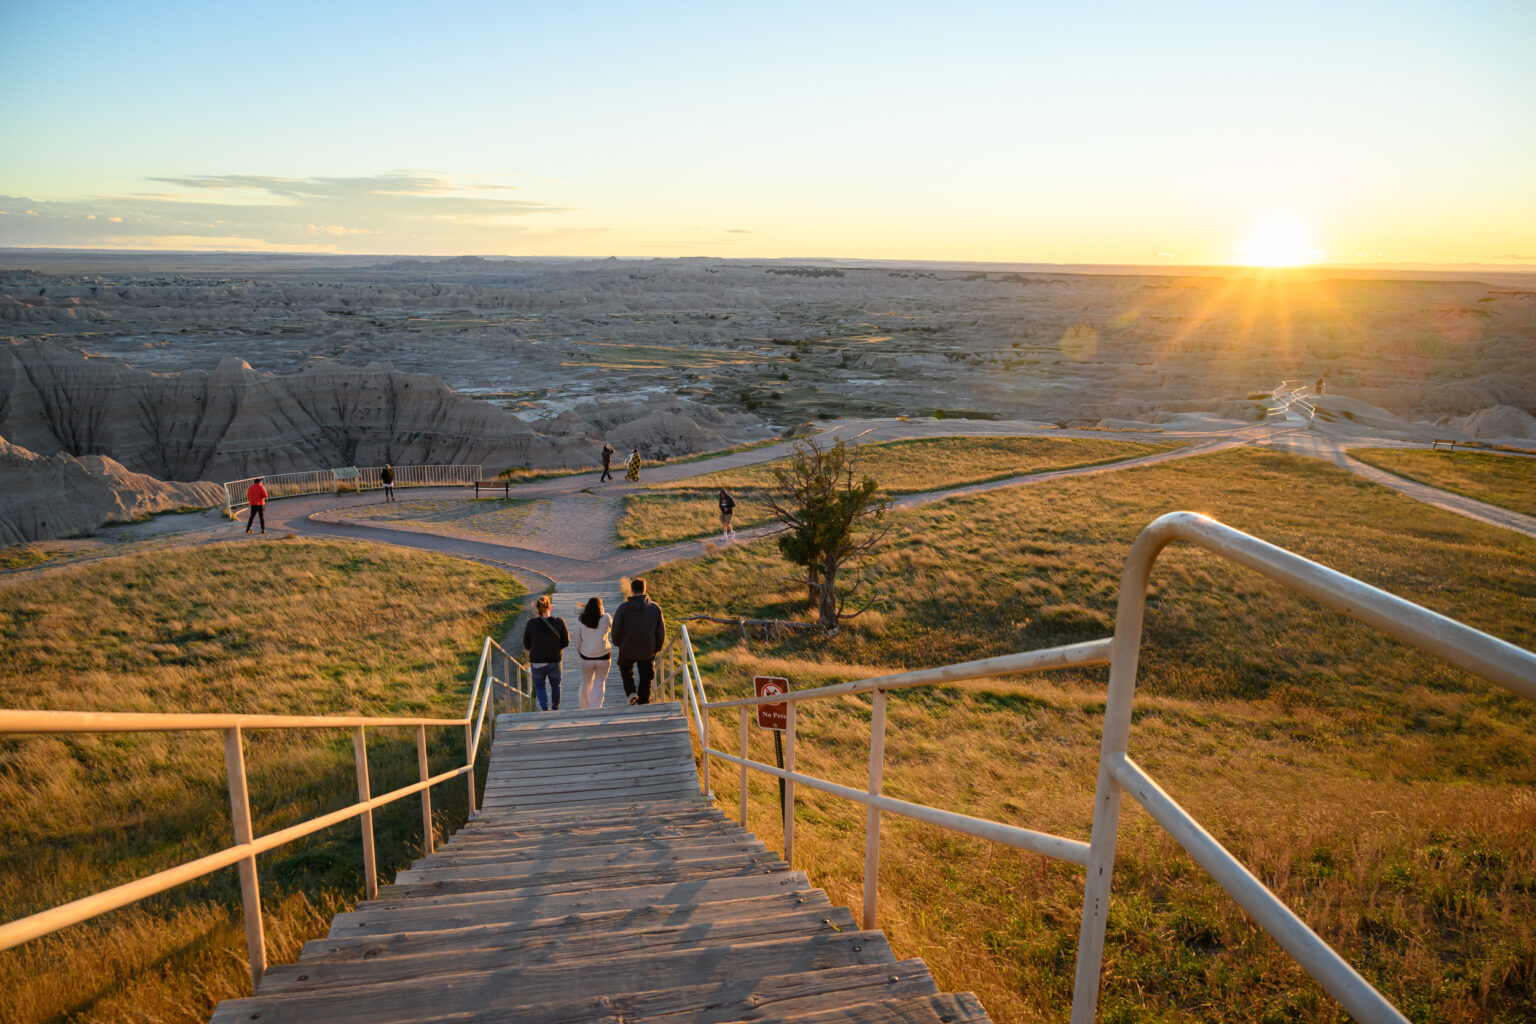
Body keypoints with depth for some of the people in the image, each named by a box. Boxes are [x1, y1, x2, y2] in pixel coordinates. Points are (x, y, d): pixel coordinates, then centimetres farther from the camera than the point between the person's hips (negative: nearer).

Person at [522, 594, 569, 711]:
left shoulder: (531, 624, -19)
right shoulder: (559, 622, -17)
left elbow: (526, 646, -7)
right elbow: (565, 643, -7)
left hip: (537, 662, -1)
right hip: (555, 662, 1)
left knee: (539, 686, 25)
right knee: (555, 684, 29)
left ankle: (545, 709, 10)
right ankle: (555, 709, 46)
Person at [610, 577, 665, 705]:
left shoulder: (623, 608, -16)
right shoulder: (655, 608, -11)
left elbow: (616, 629, -12)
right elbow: (661, 632, -7)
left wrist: (617, 643, 9)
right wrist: (657, 647, 9)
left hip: (627, 649, 0)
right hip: (647, 651, 1)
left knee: (625, 670, 29)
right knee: (646, 678, 19)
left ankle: (631, 692, 9)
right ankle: (643, 704, 23)